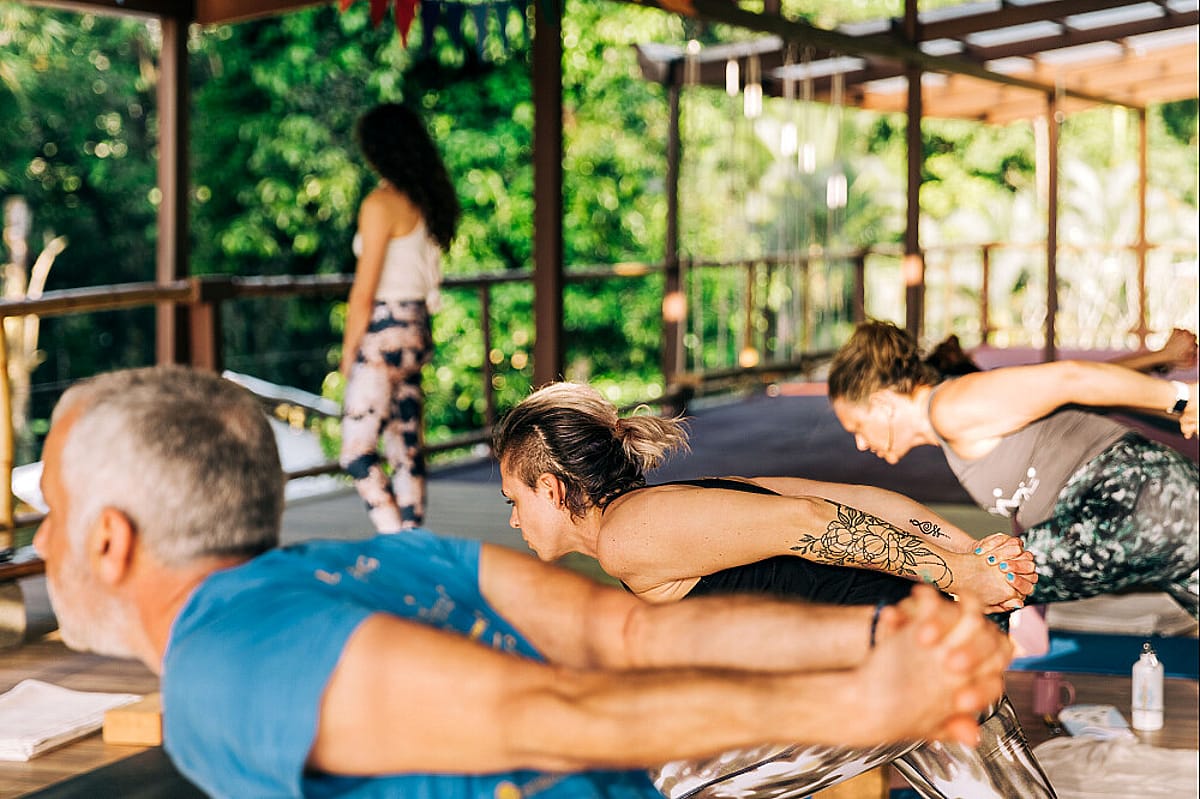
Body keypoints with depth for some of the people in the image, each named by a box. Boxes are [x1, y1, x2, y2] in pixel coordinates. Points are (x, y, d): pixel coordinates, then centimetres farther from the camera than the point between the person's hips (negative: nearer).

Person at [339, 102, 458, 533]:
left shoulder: (381, 204, -14)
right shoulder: (427, 202, 8)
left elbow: (364, 292, -14)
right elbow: (428, 274, 11)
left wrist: (348, 351, -5)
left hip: (385, 334, -8)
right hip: (417, 330, 8)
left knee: (357, 450, -5)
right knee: (407, 448, 12)